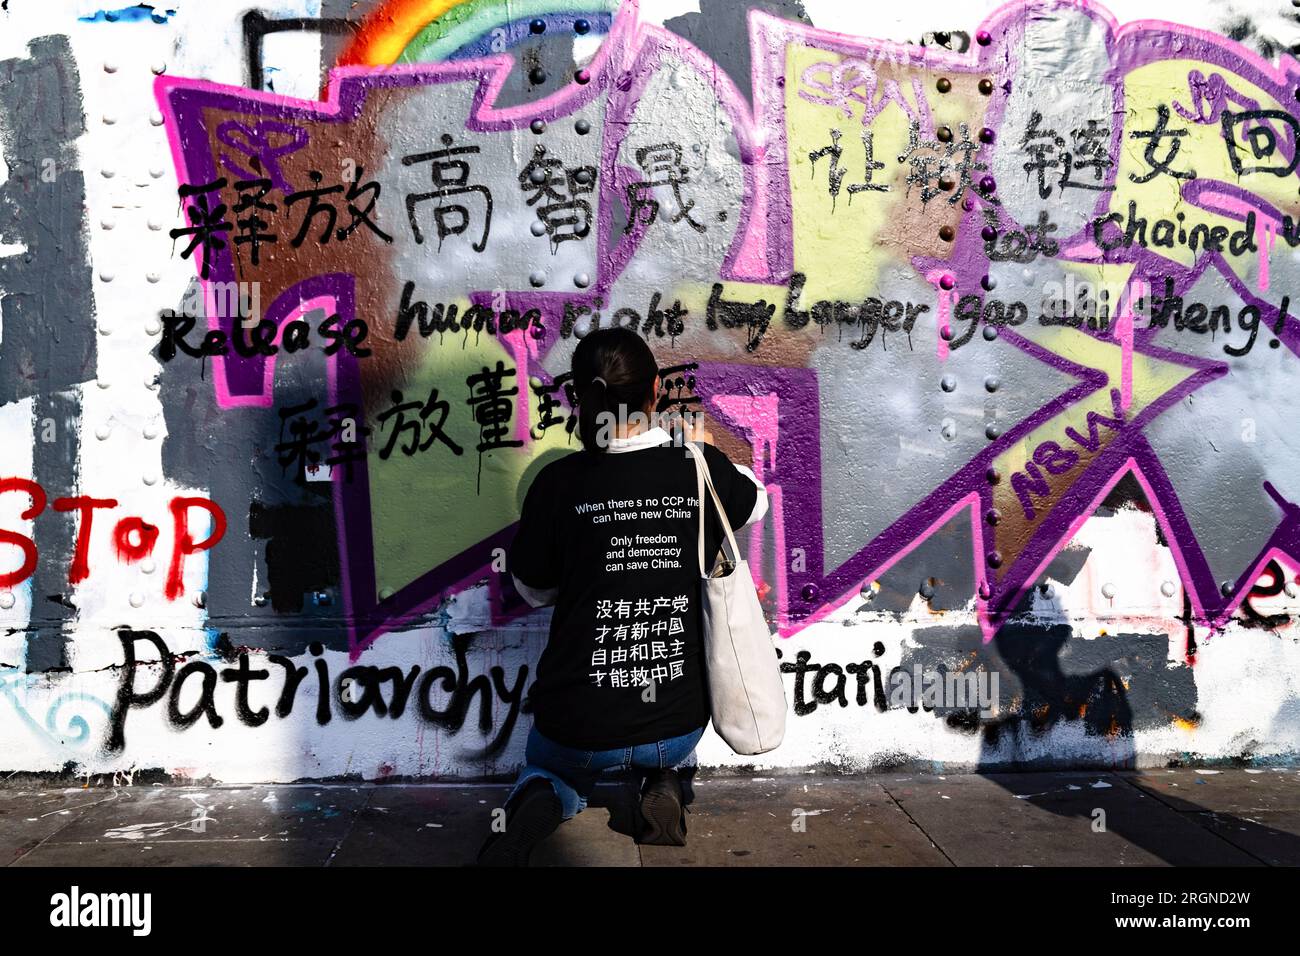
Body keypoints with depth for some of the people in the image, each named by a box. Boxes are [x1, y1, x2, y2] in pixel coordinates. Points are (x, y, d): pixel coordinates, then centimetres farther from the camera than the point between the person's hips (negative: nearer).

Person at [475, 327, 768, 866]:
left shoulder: (559, 482, -13)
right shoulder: (702, 468, -8)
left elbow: (534, 592, 3)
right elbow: (756, 503, 17)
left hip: (578, 722, -1)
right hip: (679, 723, 2)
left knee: (553, 774, 33)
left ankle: (535, 809, 0)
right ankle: (664, 782, 7)